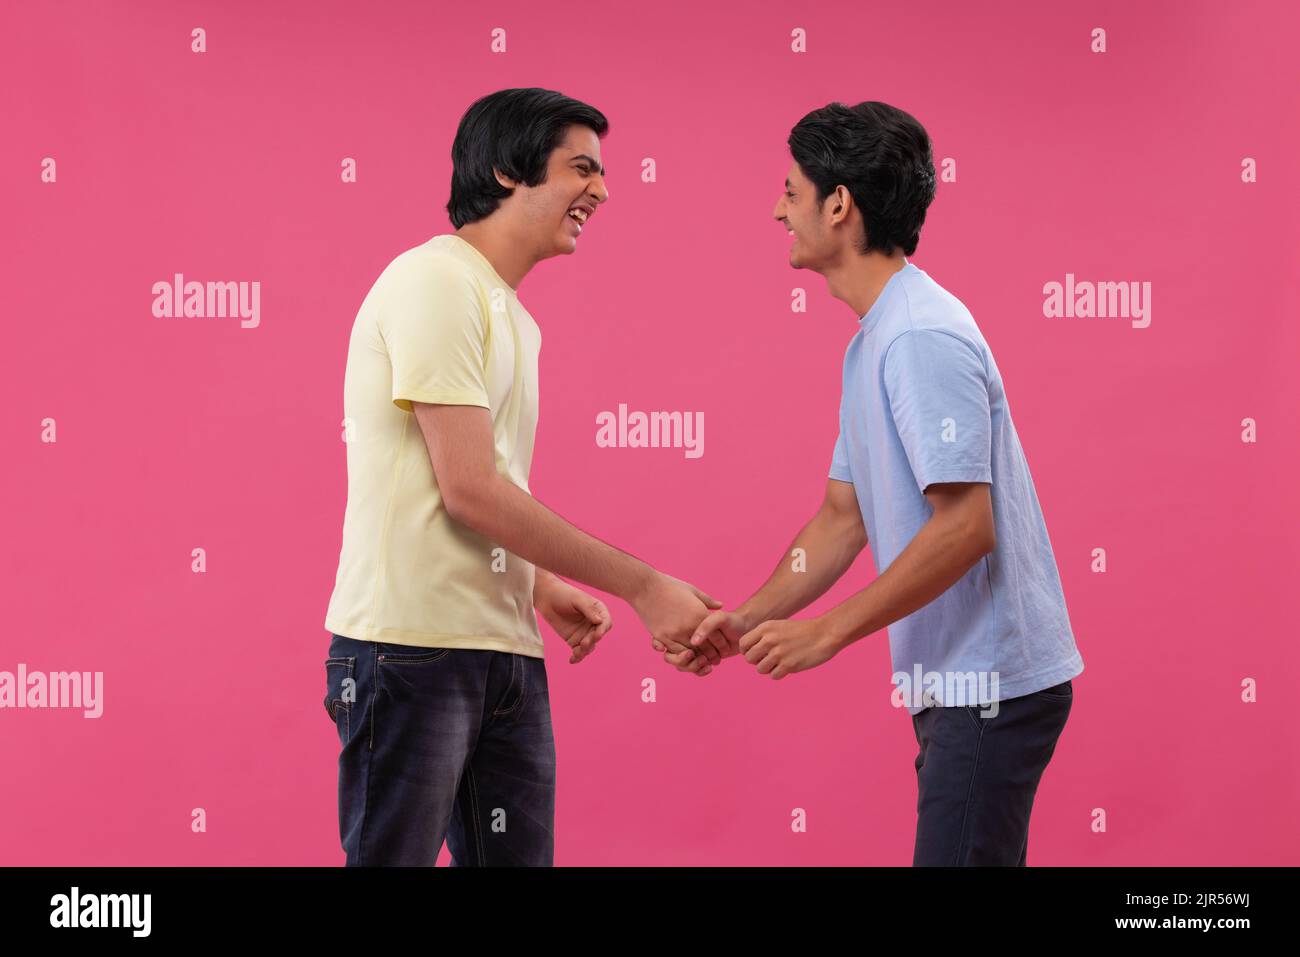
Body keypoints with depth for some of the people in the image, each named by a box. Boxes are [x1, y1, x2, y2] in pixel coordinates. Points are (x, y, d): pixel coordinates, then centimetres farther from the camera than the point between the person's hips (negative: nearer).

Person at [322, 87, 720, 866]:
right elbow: (468, 489, -16)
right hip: (413, 652, -9)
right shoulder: (433, 283, -10)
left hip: (506, 655, 9)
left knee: (519, 853, 8)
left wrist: (541, 587, 5)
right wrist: (643, 587, -13)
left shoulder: (514, 317, 18)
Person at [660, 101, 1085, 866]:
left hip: (993, 684, -10)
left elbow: (964, 527, -23)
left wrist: (827, 632, -18)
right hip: (953, 681, 10)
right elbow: (844, 516, 18)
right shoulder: (872, 341, 14)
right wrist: (745, 622, 9)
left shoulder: (922, 337, -18)